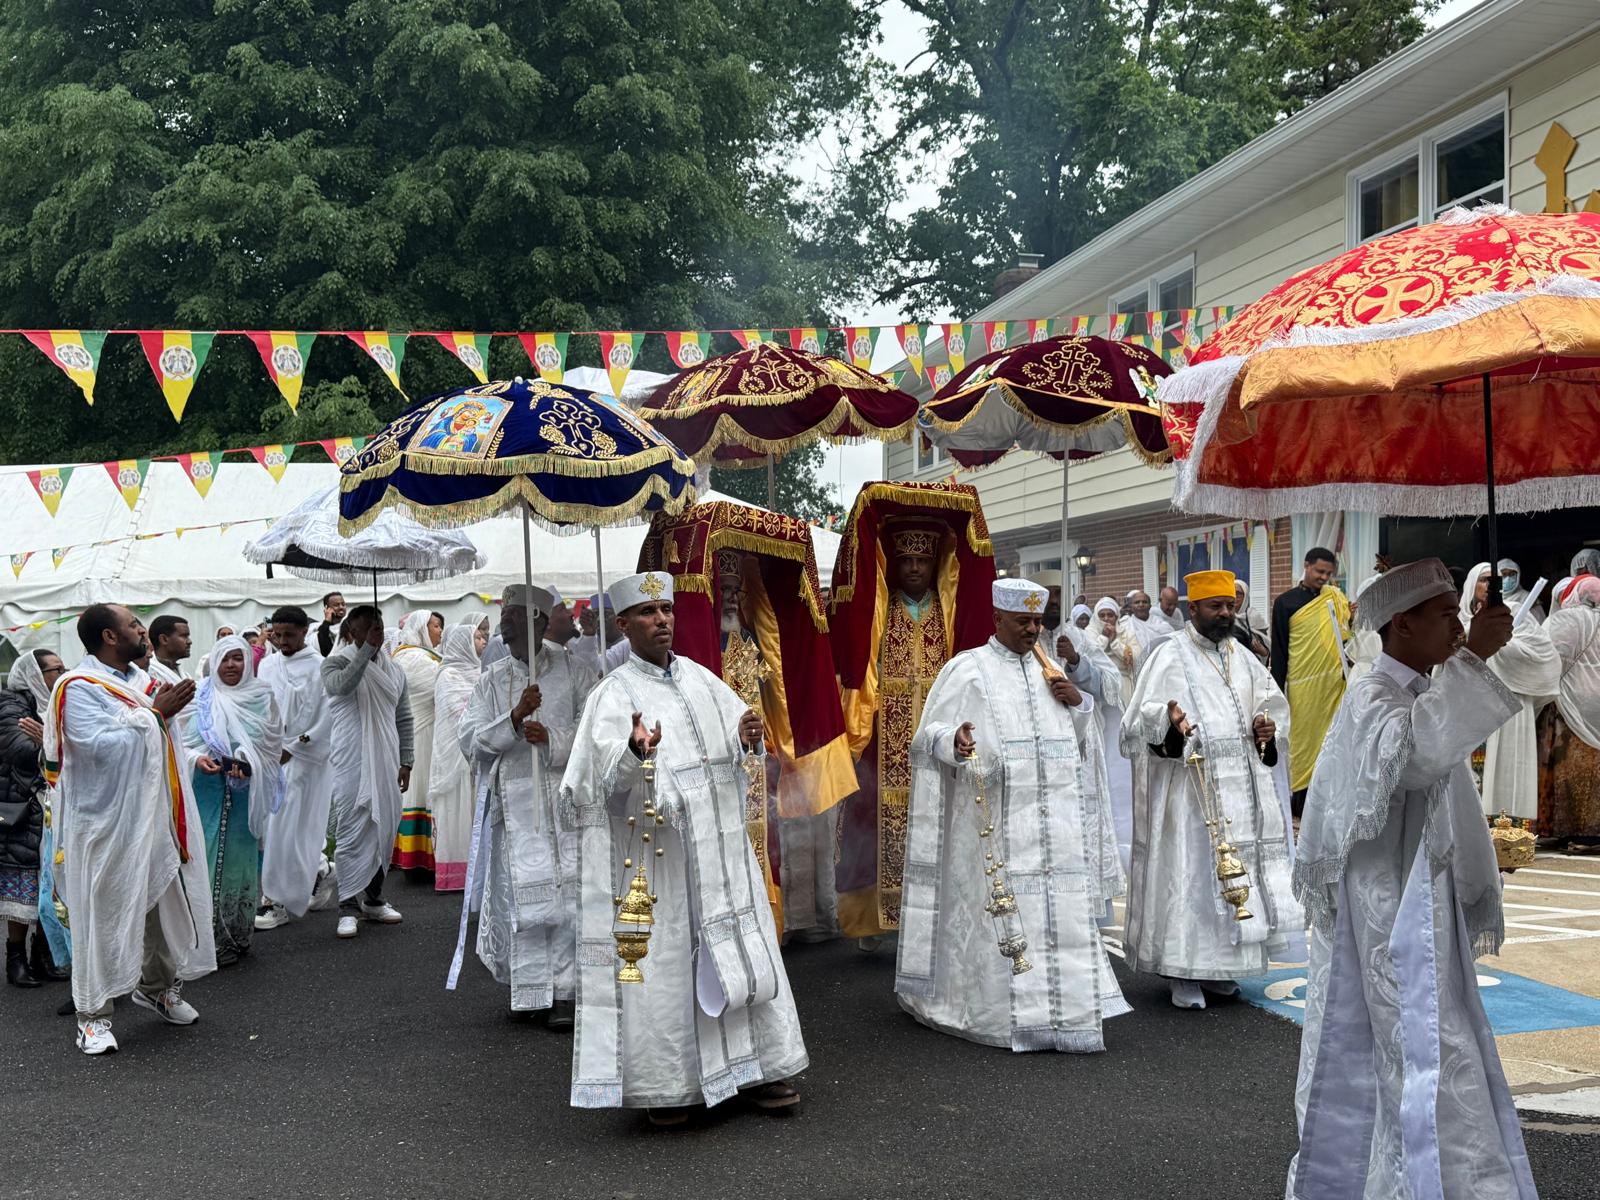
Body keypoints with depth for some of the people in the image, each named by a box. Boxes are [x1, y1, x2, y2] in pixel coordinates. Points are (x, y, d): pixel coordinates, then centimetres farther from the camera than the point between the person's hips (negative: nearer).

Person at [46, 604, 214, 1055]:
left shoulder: (132, 682, 13)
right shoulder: (78, 688, -12)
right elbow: (102, 746, -24)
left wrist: (166, 709, 5)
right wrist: (155, 714, -19)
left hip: (152, 818, 8)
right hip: (109, 826, -8)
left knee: (165, 902, 15)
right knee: (104, 916, -1)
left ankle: (157, 986, 34)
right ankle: (94, 1014, 9)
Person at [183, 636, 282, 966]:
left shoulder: (262, 698, 4)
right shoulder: (202, 698, 4)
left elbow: (271, 744, 3)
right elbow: (183, 741, 4)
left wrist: (247, 764, -14)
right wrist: (198, 759, -16)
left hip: (246, 791, 0)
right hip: (209, 790, 0)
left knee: (240, 858, 4)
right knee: (208, 857, -2)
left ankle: (237, 937, 14)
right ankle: (212, 939, 6)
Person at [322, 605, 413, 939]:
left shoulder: (393, 669, 11)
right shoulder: (337, 662, -2)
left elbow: (404, 718, 15)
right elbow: (342, 685, -27)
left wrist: (405, 762, 10)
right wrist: (367, 648, -24)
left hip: (386, 764, 5)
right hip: (352, 764, -5)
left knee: (384, 832, 10)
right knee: (352, 834, -5)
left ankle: (373, 899, 23)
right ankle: (348, 906, 0)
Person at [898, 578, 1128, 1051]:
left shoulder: (1048, 672, 18)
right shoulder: (967, 669, 1)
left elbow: (1081, 742, 24)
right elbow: (932, 732, -5)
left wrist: (1080, 702, 4)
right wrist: (956, 741, -28)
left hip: (1056, 821, 5)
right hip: (997, 821, -5)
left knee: (1062, 915, 2)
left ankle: (1066, 1012, 9)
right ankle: (1002, 1012, 6)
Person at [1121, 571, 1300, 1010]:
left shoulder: (1241, 657, 14)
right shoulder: (1171, 656, -6)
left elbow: (1270, 704, 22)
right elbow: (1146, 717, -15)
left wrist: (1269, 728, 1)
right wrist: (1170, 724, -36)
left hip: (1240, 788, 7)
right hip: (1190, 787, -7)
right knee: (1187, 871, -6)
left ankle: (1216, 966, 19)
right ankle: (1183, 972, 2)